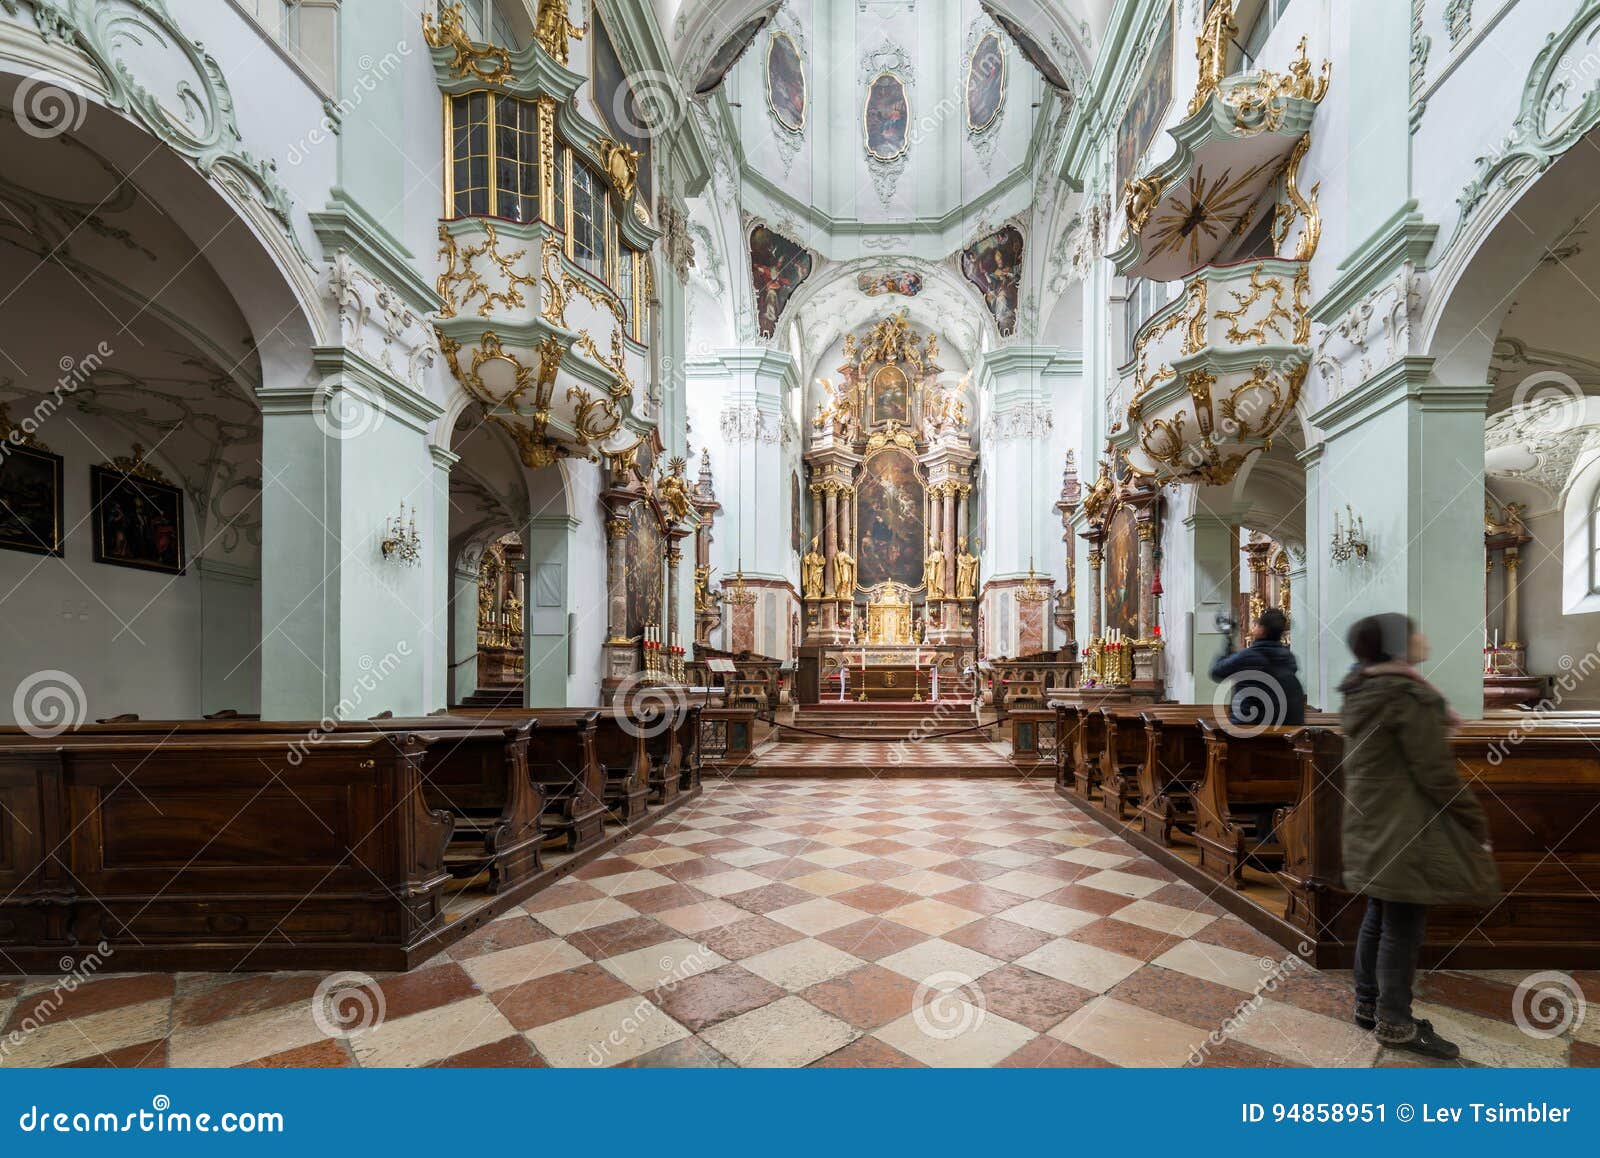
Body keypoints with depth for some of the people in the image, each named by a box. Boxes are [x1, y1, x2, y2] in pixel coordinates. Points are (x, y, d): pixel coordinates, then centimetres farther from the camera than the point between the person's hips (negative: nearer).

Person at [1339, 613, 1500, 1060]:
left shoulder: (1360, 695, 8)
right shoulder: (1409, 696, -19)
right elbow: (1437, 774, -16)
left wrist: (1439, 719, 17)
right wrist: (1477, 824, -5)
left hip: (1372, 827, 9)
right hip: (1407, 831, -9)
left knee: (1378, 920, 18)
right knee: (1402, 928, 3)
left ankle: (1367, 1005, 29)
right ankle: (1394, 1023, 15)